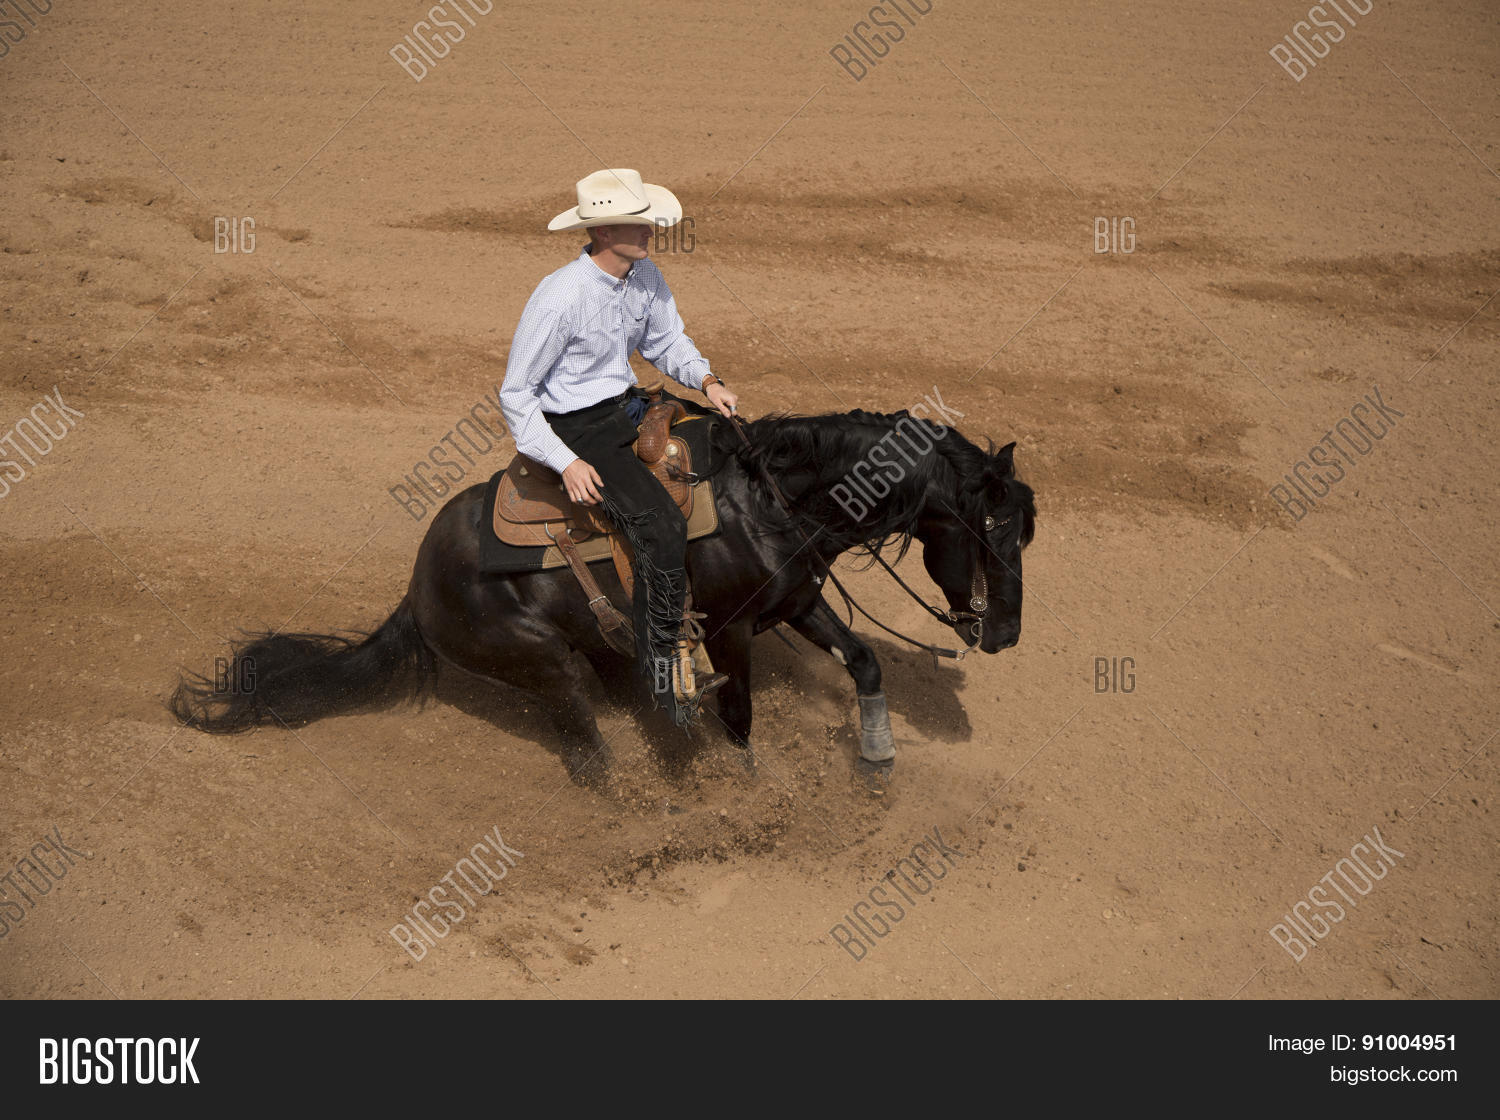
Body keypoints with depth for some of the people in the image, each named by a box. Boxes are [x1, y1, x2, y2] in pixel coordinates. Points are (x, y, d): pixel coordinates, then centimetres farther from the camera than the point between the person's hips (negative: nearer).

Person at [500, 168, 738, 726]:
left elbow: (666, 341, 16)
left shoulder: (646, 276, -2)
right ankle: (662, 671, -13)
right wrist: (566, 463, -25)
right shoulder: (558, 298, -24)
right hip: (578, 429, -8)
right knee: (662, 524, -24)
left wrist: (706, 380, -4)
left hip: (627, 406, 8)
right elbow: (515, 394, -18)